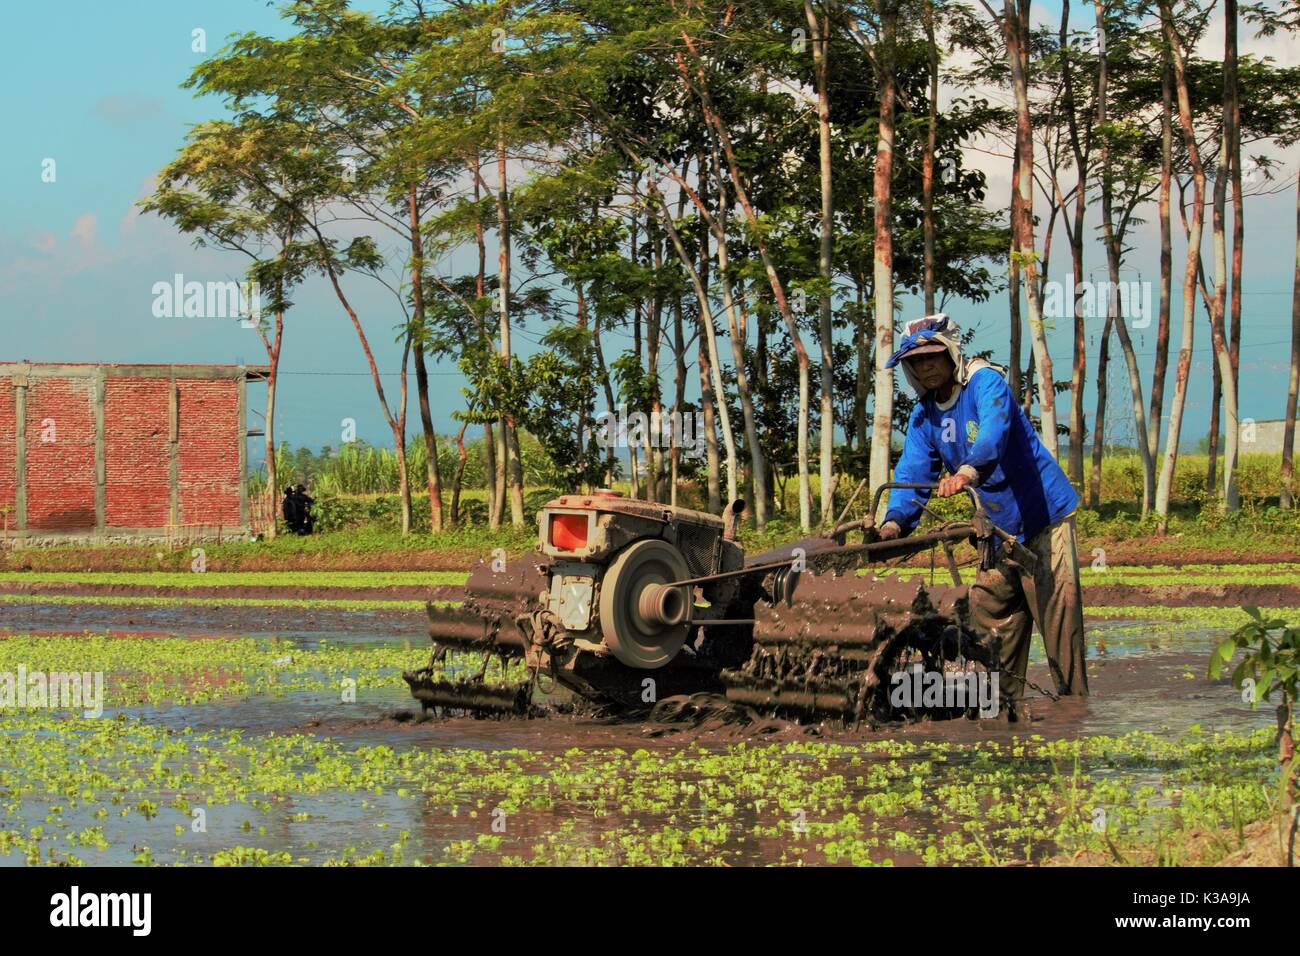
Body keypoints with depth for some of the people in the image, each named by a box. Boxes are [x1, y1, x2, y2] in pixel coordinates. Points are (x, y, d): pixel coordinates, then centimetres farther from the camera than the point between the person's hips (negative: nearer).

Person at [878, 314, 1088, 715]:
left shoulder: (985, 383, -16)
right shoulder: (924, 415, 6)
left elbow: (994, 432, -35)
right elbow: (914, 471, -1)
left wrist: (968, 472, -55)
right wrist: (896, 520, -20)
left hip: (1044, 516, -8)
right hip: (1001, 527, 8)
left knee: (1056, 610, -10)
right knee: (990, 607, 6)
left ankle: (1074, 698, -5)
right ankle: (1005, 702, 13)